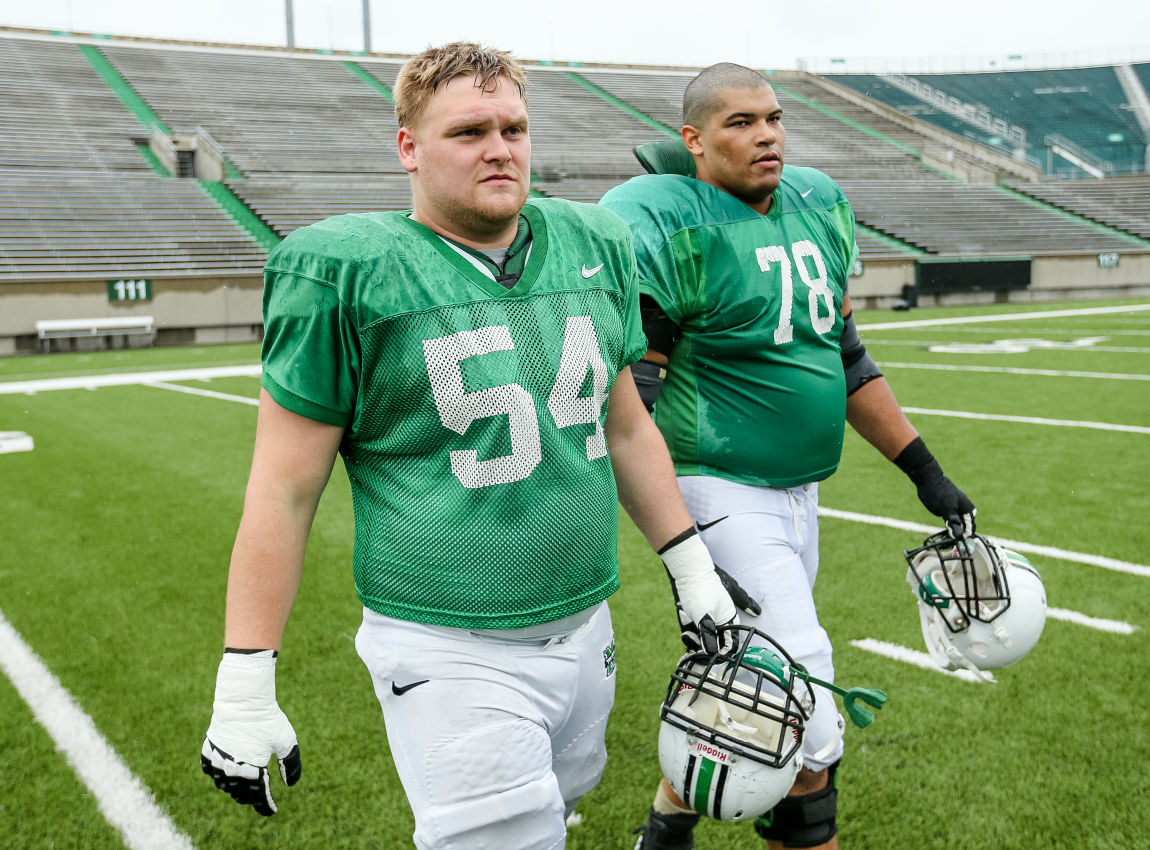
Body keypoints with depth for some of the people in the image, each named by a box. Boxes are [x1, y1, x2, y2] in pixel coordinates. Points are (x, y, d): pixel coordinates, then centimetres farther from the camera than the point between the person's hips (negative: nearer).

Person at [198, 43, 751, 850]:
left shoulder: (593, 247, 5)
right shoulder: (346, 275, -12)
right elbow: (283, 493, -9)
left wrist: (693, 570, 16)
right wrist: (244, 689, -9)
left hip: (585, 628, 6)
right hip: (449, 653, -6)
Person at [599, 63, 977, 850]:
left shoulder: (817, 204, 9)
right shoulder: (669, 227, -15)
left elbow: (846, 358, 17)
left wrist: (927, 473, 16)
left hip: (797, 494, 8)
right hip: (722, 496, -8)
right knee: (808, 725, -9)